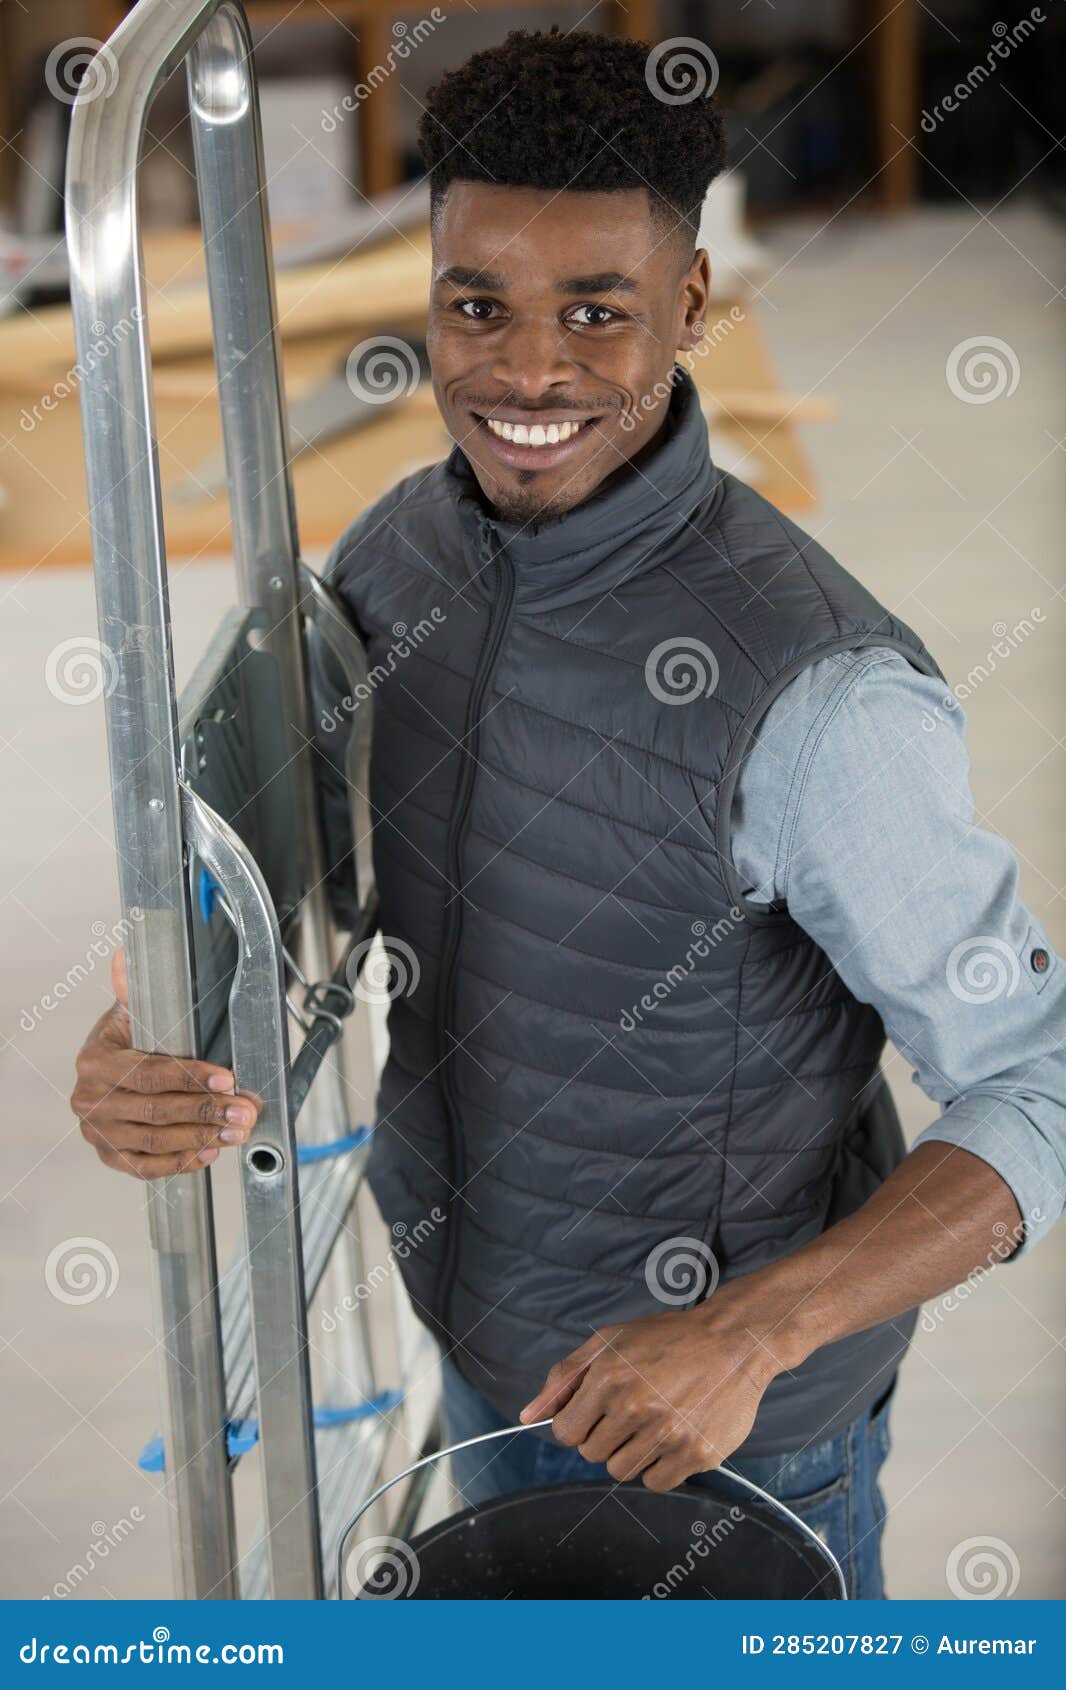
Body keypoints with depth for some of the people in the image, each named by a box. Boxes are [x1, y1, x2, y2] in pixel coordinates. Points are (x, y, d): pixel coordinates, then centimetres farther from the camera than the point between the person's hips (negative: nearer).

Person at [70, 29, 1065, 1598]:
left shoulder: (816, 690, -31)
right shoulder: (392, 554, -9)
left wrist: (747, 1334, -37)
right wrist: (147, 1048, -21)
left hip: (740, 1409, -6)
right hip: (483, 1331, 6)